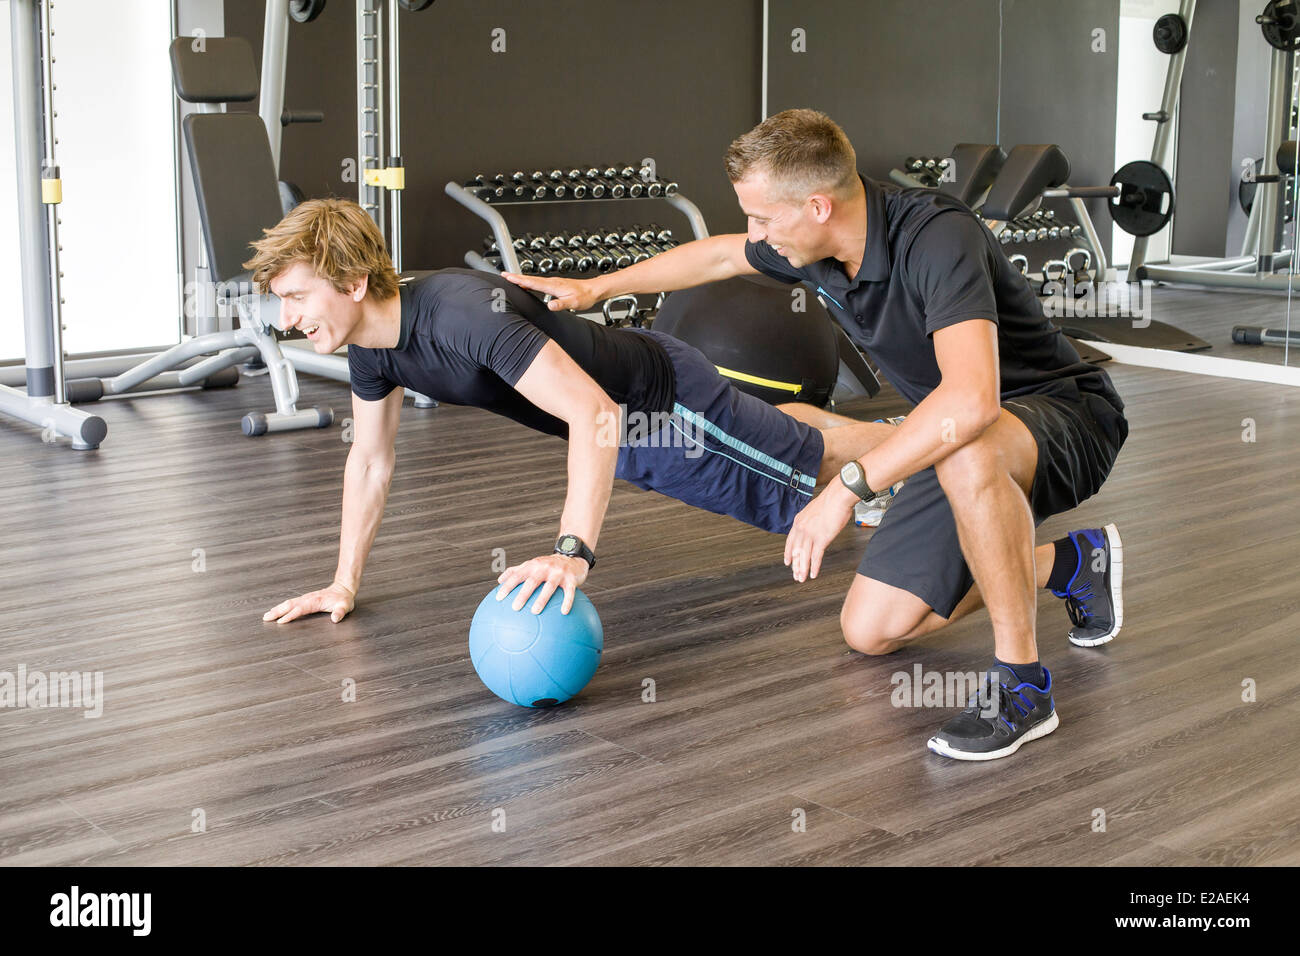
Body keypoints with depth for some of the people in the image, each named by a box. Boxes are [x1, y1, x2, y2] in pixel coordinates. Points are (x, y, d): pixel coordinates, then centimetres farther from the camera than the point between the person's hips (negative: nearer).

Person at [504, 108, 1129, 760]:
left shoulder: (936, 238, -33)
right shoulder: (814, 247, -6)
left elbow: (971, 400, -47)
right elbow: (721, 255, 17)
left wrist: (847, 487, -45)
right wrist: (594, 288, 20)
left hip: (1063, 414, -8)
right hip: (951, 440, 8)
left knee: (967, 454, -44)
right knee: (870, 629, 4)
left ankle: (1021, 683, -26)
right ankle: (1070, 562, 19)